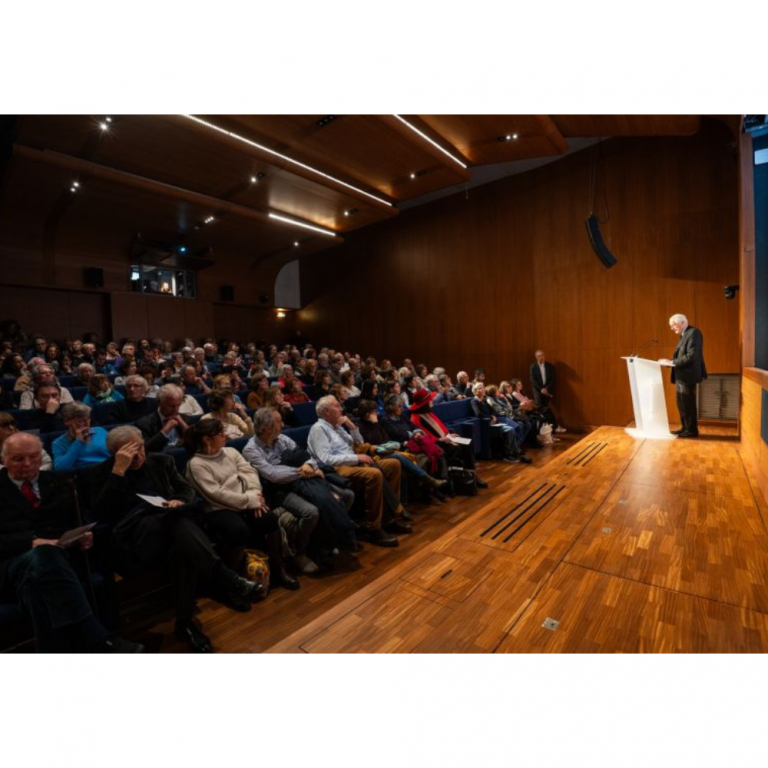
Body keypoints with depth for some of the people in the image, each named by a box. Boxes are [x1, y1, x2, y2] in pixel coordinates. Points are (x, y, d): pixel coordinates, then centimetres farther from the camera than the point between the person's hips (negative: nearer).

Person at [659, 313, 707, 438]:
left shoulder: (693, 333, -13)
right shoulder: (683, 335, 16)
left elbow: (691, 356, -22)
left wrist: (672, 362, -20)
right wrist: (669, 362, 1)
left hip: (688, 375, -10)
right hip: (681, 375, 10)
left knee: (688, 404, -2)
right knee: (682, 403, 15)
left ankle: (691, 430, 8)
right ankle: (685, 427, 24)